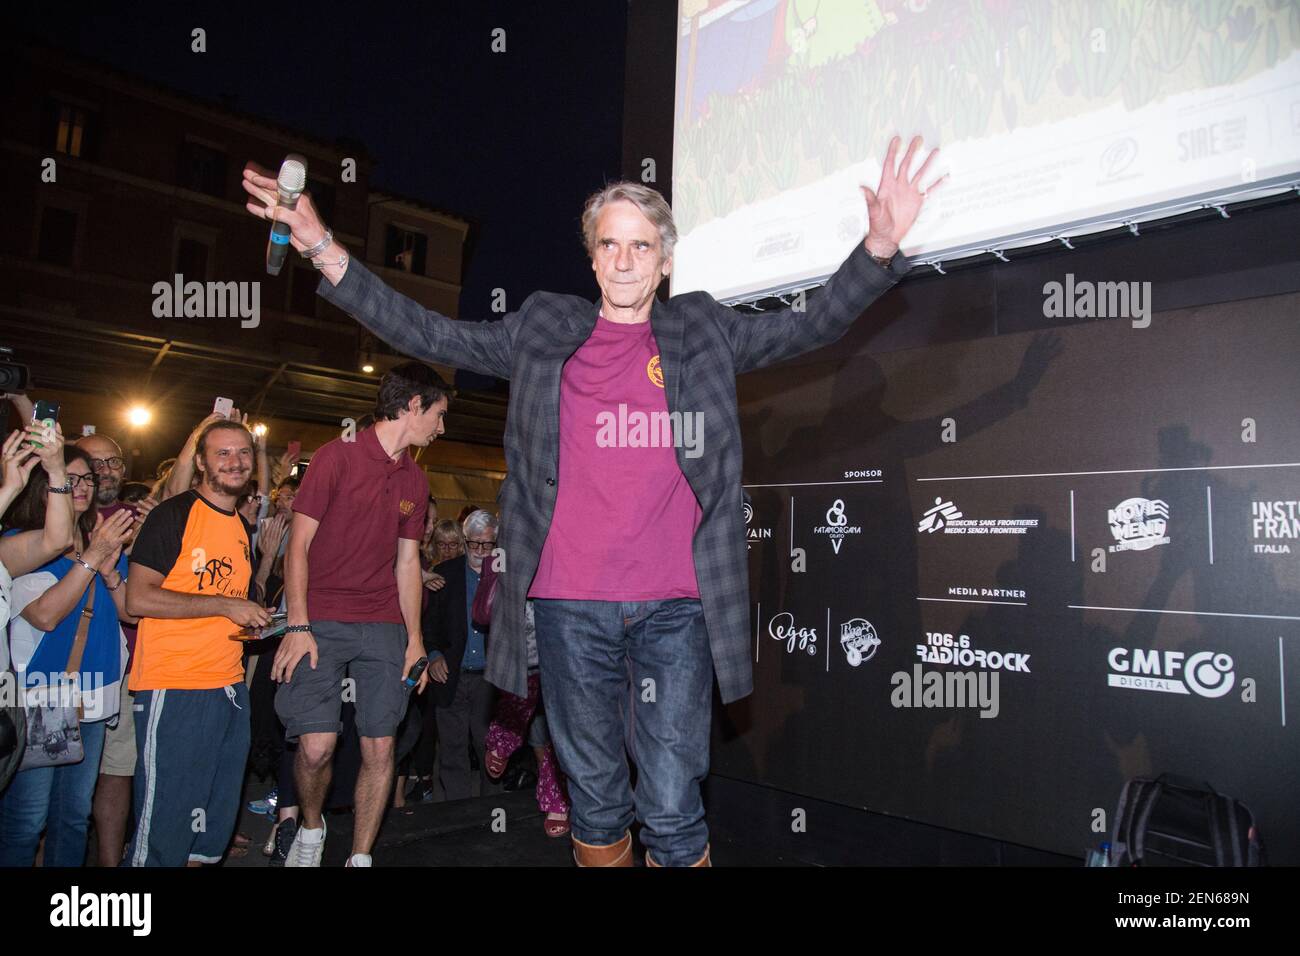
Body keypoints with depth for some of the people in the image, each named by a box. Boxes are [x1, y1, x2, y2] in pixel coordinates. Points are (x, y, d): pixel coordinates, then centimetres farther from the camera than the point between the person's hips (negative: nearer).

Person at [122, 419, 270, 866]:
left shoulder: (242, 528, 16)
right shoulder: (173, 514, -7)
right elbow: (139, 598, -15)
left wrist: (257, 620, 5)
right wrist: (224, 605, -15)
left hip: (231, 689, 7)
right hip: (175, 690, -7)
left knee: (216, 816, 15)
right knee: (165, 818, 0)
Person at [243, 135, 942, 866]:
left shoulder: (703, 333, 9)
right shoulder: (543, 331, 10)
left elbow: (811, 325, 4)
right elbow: (432, 336, 10)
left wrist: (879, 248, -13)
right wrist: (325, 251, 4)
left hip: (674, 605, -1)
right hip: (568, 605, 1)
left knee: (673, 809, 3)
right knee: (594, 799, 16)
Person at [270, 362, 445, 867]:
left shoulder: (415, 479, 13)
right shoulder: (337, 456, -4)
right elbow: (298, 544, -6)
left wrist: (415, 639, 10)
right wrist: (297, 626, -13)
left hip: (383, 626, 5)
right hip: (322, 622, -4)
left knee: (379, 749, 2)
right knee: (317, 745, -11)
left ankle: (361, 857, 19)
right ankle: (310, 829, 20)